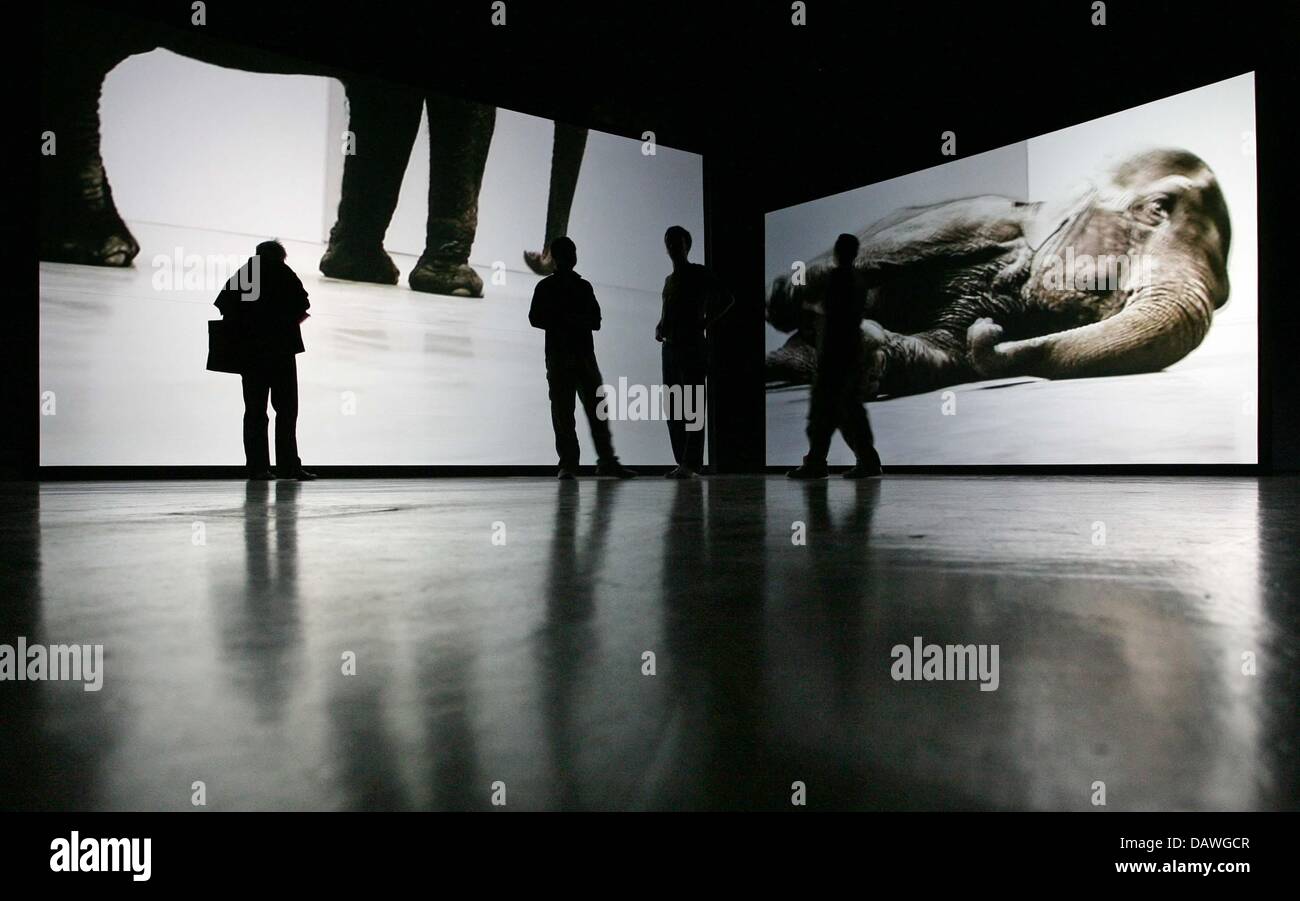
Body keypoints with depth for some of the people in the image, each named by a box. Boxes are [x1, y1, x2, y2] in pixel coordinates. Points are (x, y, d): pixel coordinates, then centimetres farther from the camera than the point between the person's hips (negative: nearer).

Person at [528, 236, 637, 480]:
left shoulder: (584, 286, 19)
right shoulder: (545, 287, 11)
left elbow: (595, 321, 12)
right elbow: (535, 318, 1)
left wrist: (573, 320, -7)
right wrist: (564, 322, -8)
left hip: (585, 353, 3)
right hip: (558, 355, -3)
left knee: (597, 407, -4)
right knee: (563, 411, -6)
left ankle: (607, 460, -3)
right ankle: (568, 463, -4)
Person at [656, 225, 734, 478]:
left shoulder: (699, 274, -1)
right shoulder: (670, 279, 21)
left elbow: (726, 299, -9)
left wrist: (704, 325, -13)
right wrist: (660, 327, 10)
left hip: (693, 346, -8)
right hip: (670, 346, 8)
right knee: (672, 407, 6)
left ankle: (691, 464, -13)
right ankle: (682, 462, 12)